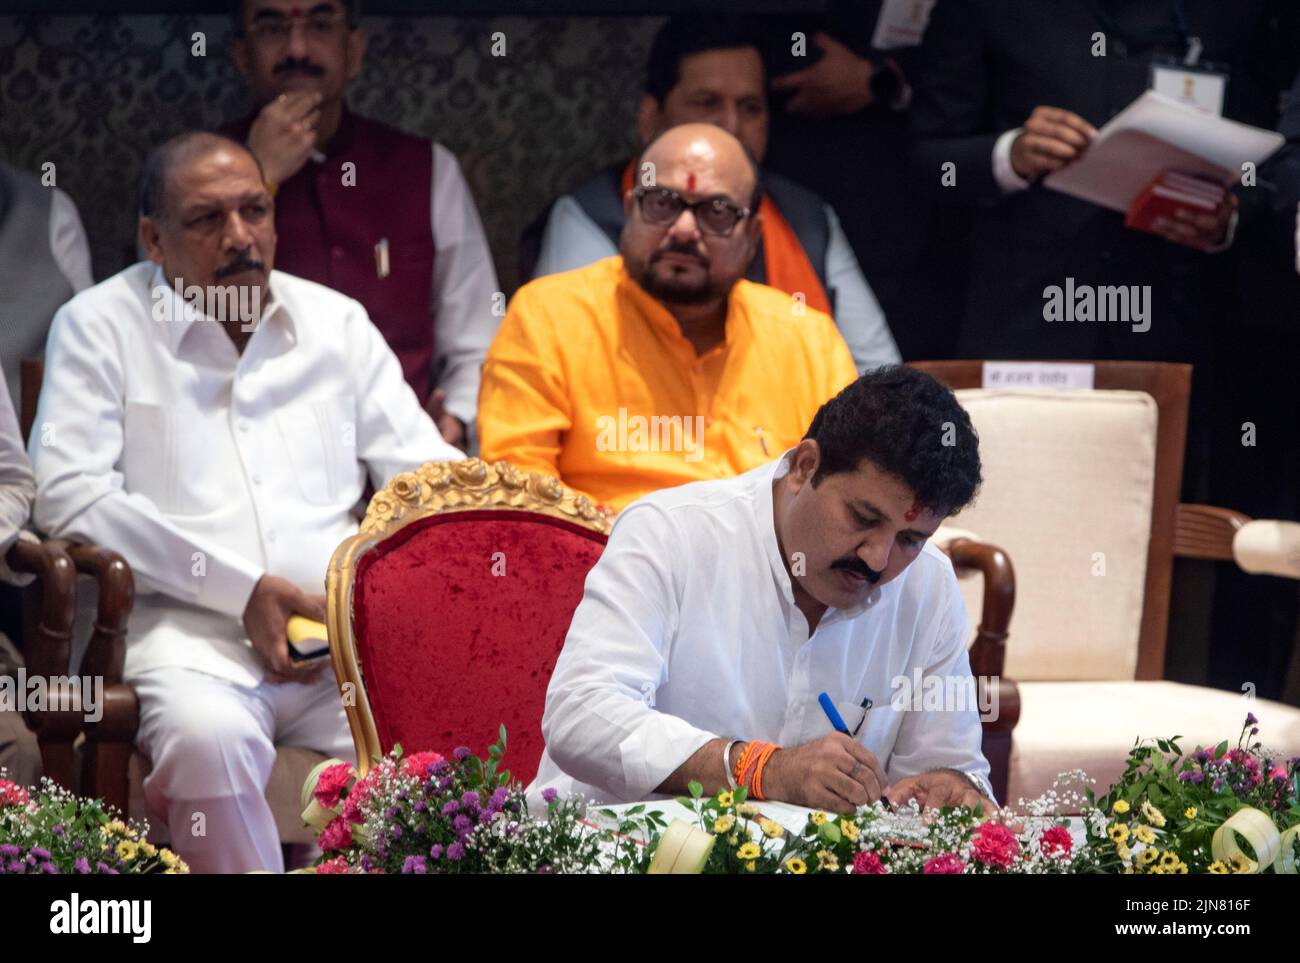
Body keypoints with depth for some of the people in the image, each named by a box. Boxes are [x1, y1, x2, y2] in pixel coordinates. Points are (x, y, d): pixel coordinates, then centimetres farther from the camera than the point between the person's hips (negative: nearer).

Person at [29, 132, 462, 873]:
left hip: (347, 630, 3)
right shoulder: (101, 327, 9)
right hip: (187, 629, -3)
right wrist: (243, 589, -9)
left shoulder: (337, 322, 20)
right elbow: (70, 498, -3)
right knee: (207, 736, -37)